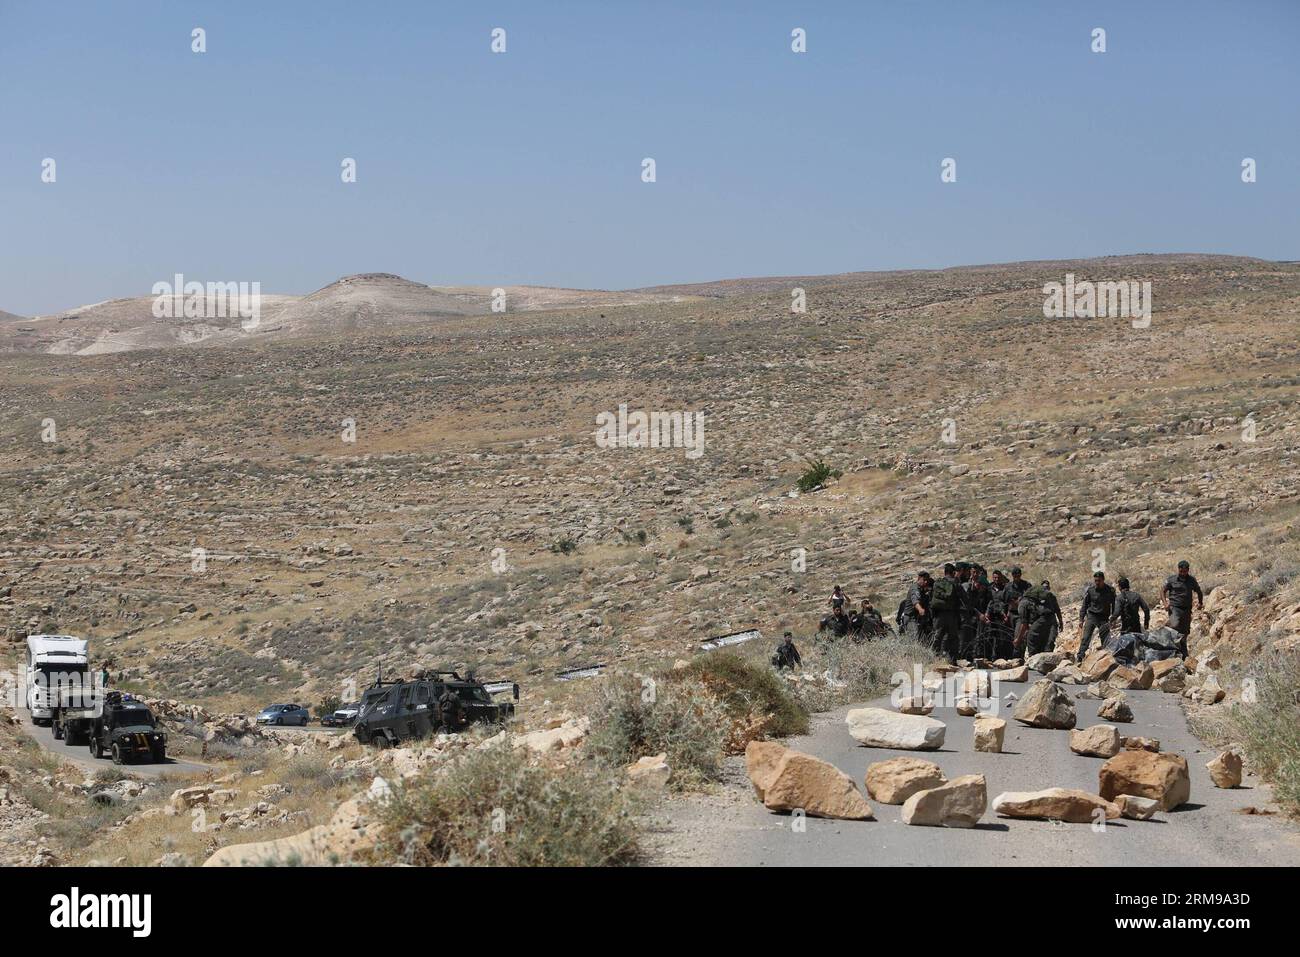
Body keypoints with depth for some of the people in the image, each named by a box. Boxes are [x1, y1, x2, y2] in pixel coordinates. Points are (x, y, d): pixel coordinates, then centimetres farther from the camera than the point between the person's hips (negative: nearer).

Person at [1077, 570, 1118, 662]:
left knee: (1106, 640, -4)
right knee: (1085, 638, -10)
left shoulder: (1110, 590, -2)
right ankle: (1080, 656, -11)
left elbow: (1114, 605, 8)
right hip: (1091, 616, 0)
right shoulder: (1090, 590, -3)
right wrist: (1081, 619, 2)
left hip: (1104, 618, 0)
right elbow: (1084, 605, 5)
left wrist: (1113, 618, 1)